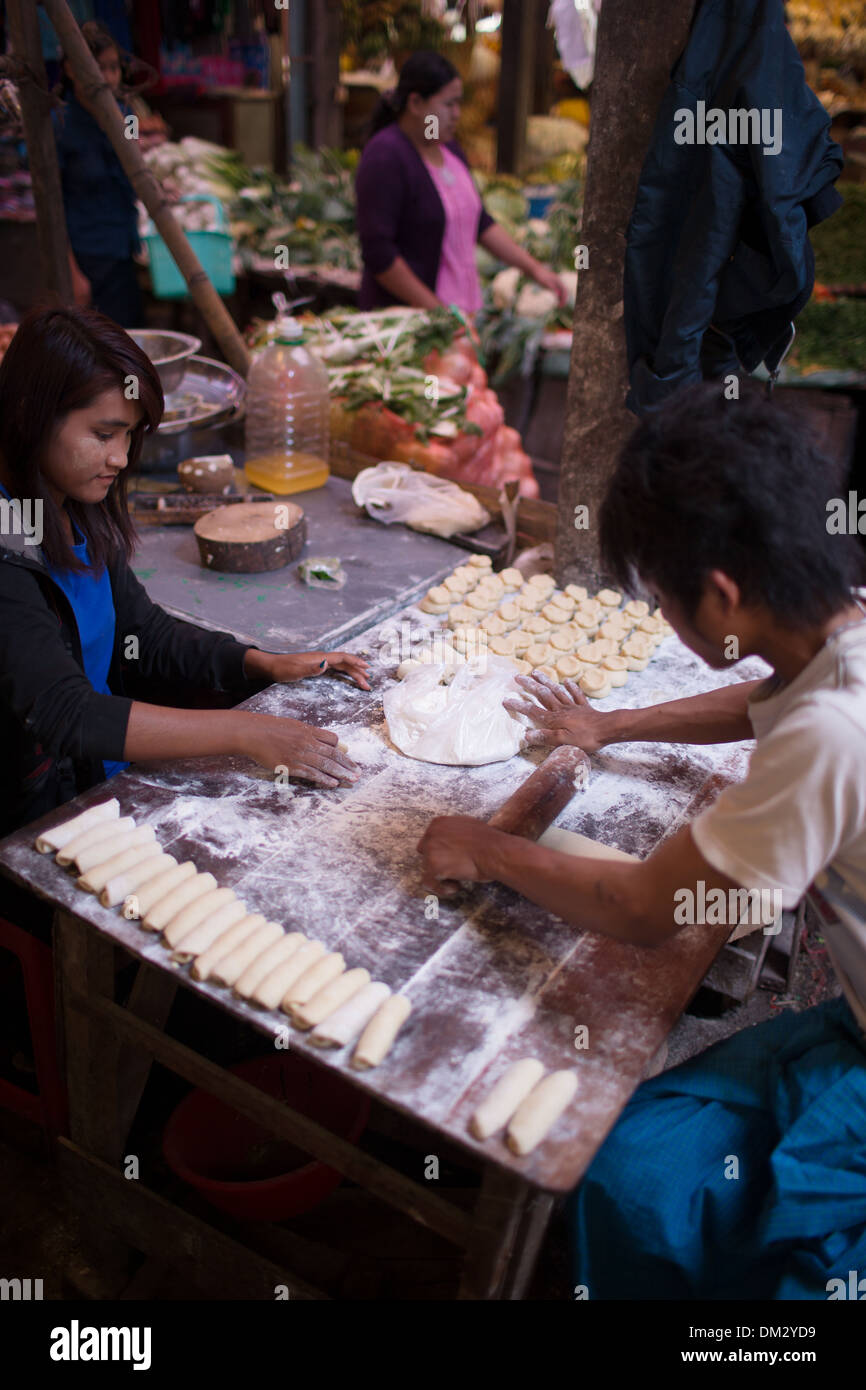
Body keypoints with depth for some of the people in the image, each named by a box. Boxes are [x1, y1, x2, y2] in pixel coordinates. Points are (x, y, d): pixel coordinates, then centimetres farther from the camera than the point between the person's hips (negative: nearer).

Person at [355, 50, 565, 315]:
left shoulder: (449, 149, 13)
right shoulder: (384, 157, -14)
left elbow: (479, 221, 19)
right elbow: (376, 251, -20)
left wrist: (533, 267, 10)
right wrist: (434, 308, -20)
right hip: (404, 314, -8)